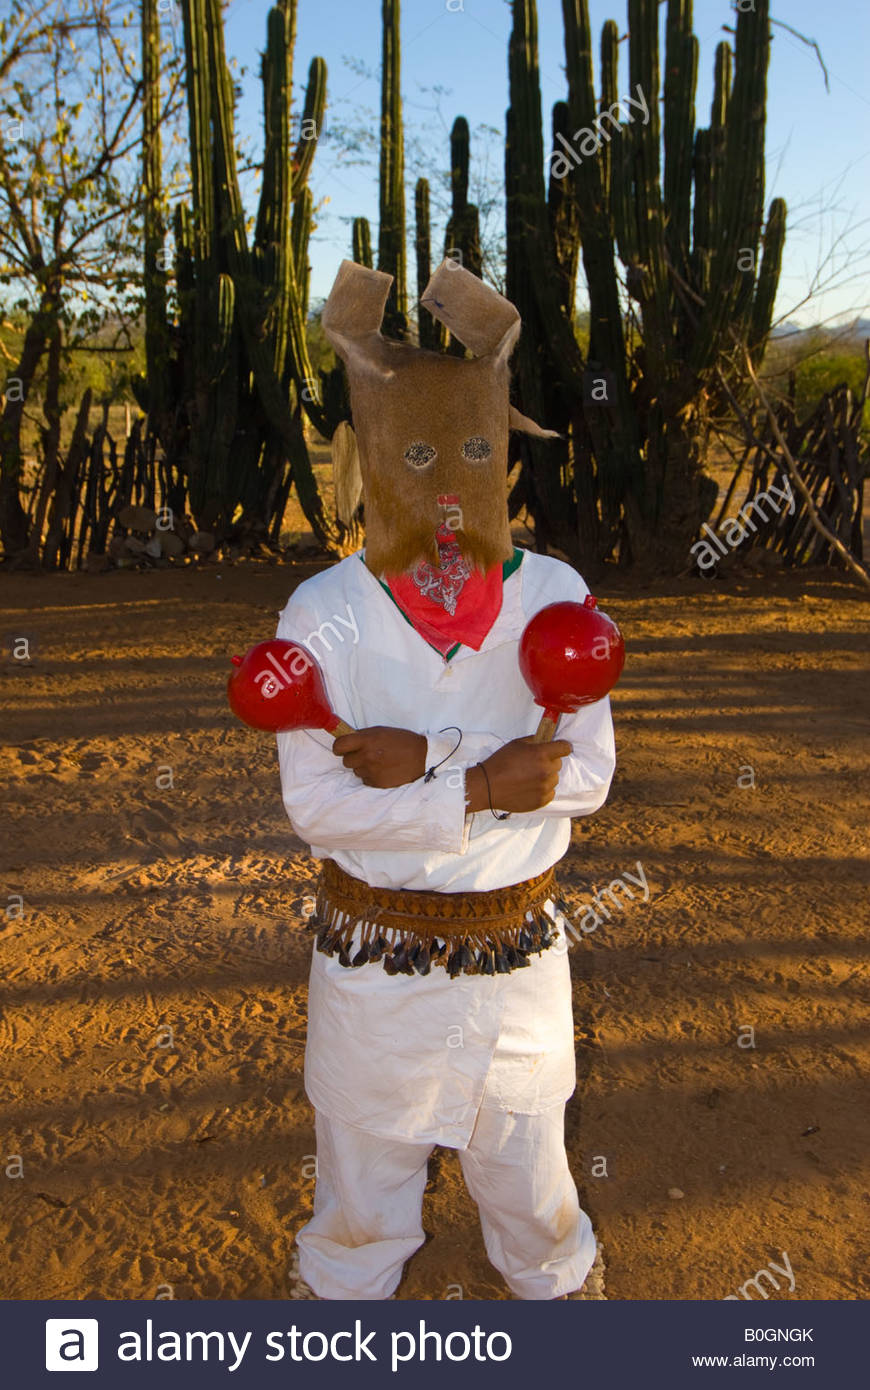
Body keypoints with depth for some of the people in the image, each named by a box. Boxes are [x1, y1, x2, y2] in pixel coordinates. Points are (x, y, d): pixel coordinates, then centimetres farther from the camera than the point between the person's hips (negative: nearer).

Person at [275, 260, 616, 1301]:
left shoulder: (554, 598, -8)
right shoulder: (324, 616, -14)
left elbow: (587, 773, -11)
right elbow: (313, 805, -17)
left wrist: (428, 760, -23)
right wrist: (483, 787, -25)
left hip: (520, 949, 2)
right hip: (374, 952, -1)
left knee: (525, 1154, 22)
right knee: (364, 1158, 20)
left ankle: (547, 1281, 52)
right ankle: (351, 1285, 50)